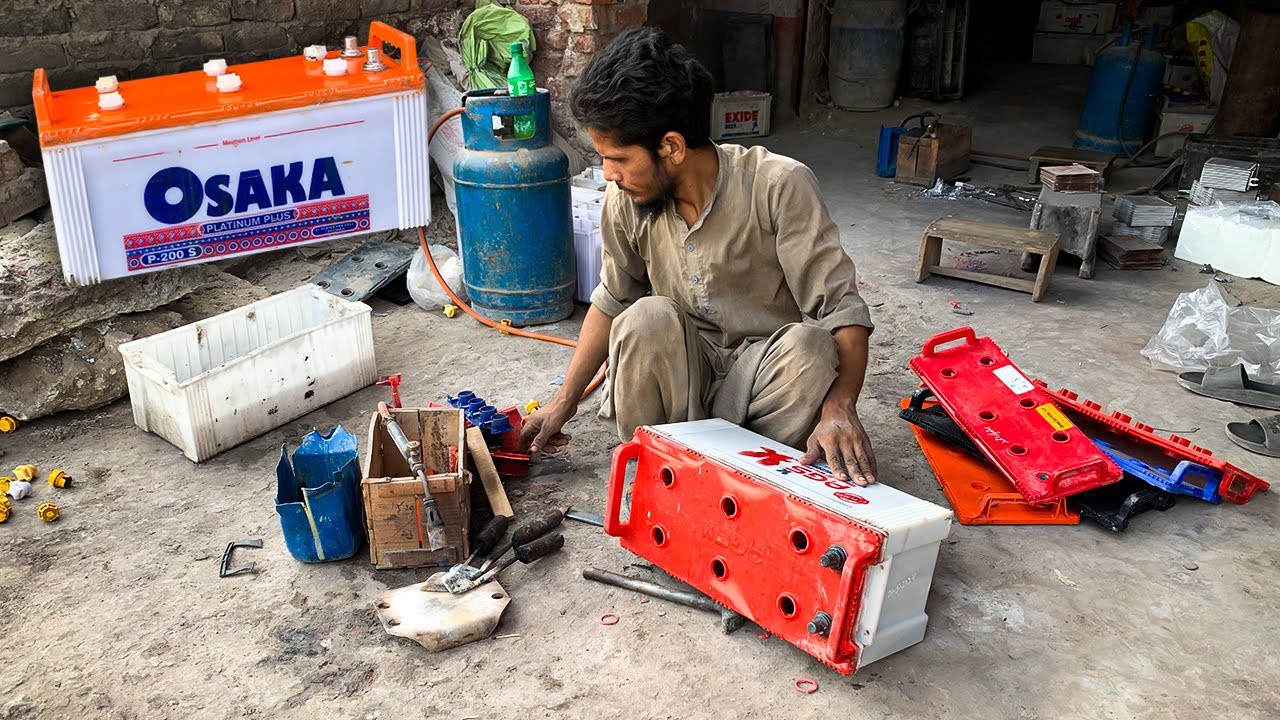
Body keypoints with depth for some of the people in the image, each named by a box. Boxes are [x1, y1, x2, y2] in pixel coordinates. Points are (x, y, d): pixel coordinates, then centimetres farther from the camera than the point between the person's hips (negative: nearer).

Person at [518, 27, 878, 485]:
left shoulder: (779, 186, -20)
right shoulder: (627, 201, -7)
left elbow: (840, 307, -21)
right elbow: (611, 299, 9)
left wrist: (839, 408, -39)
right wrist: (564, 403, 10)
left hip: (761, 371, -2)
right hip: (680, 373, 2)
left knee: (809, 346, -34)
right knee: (648, 319, -29)